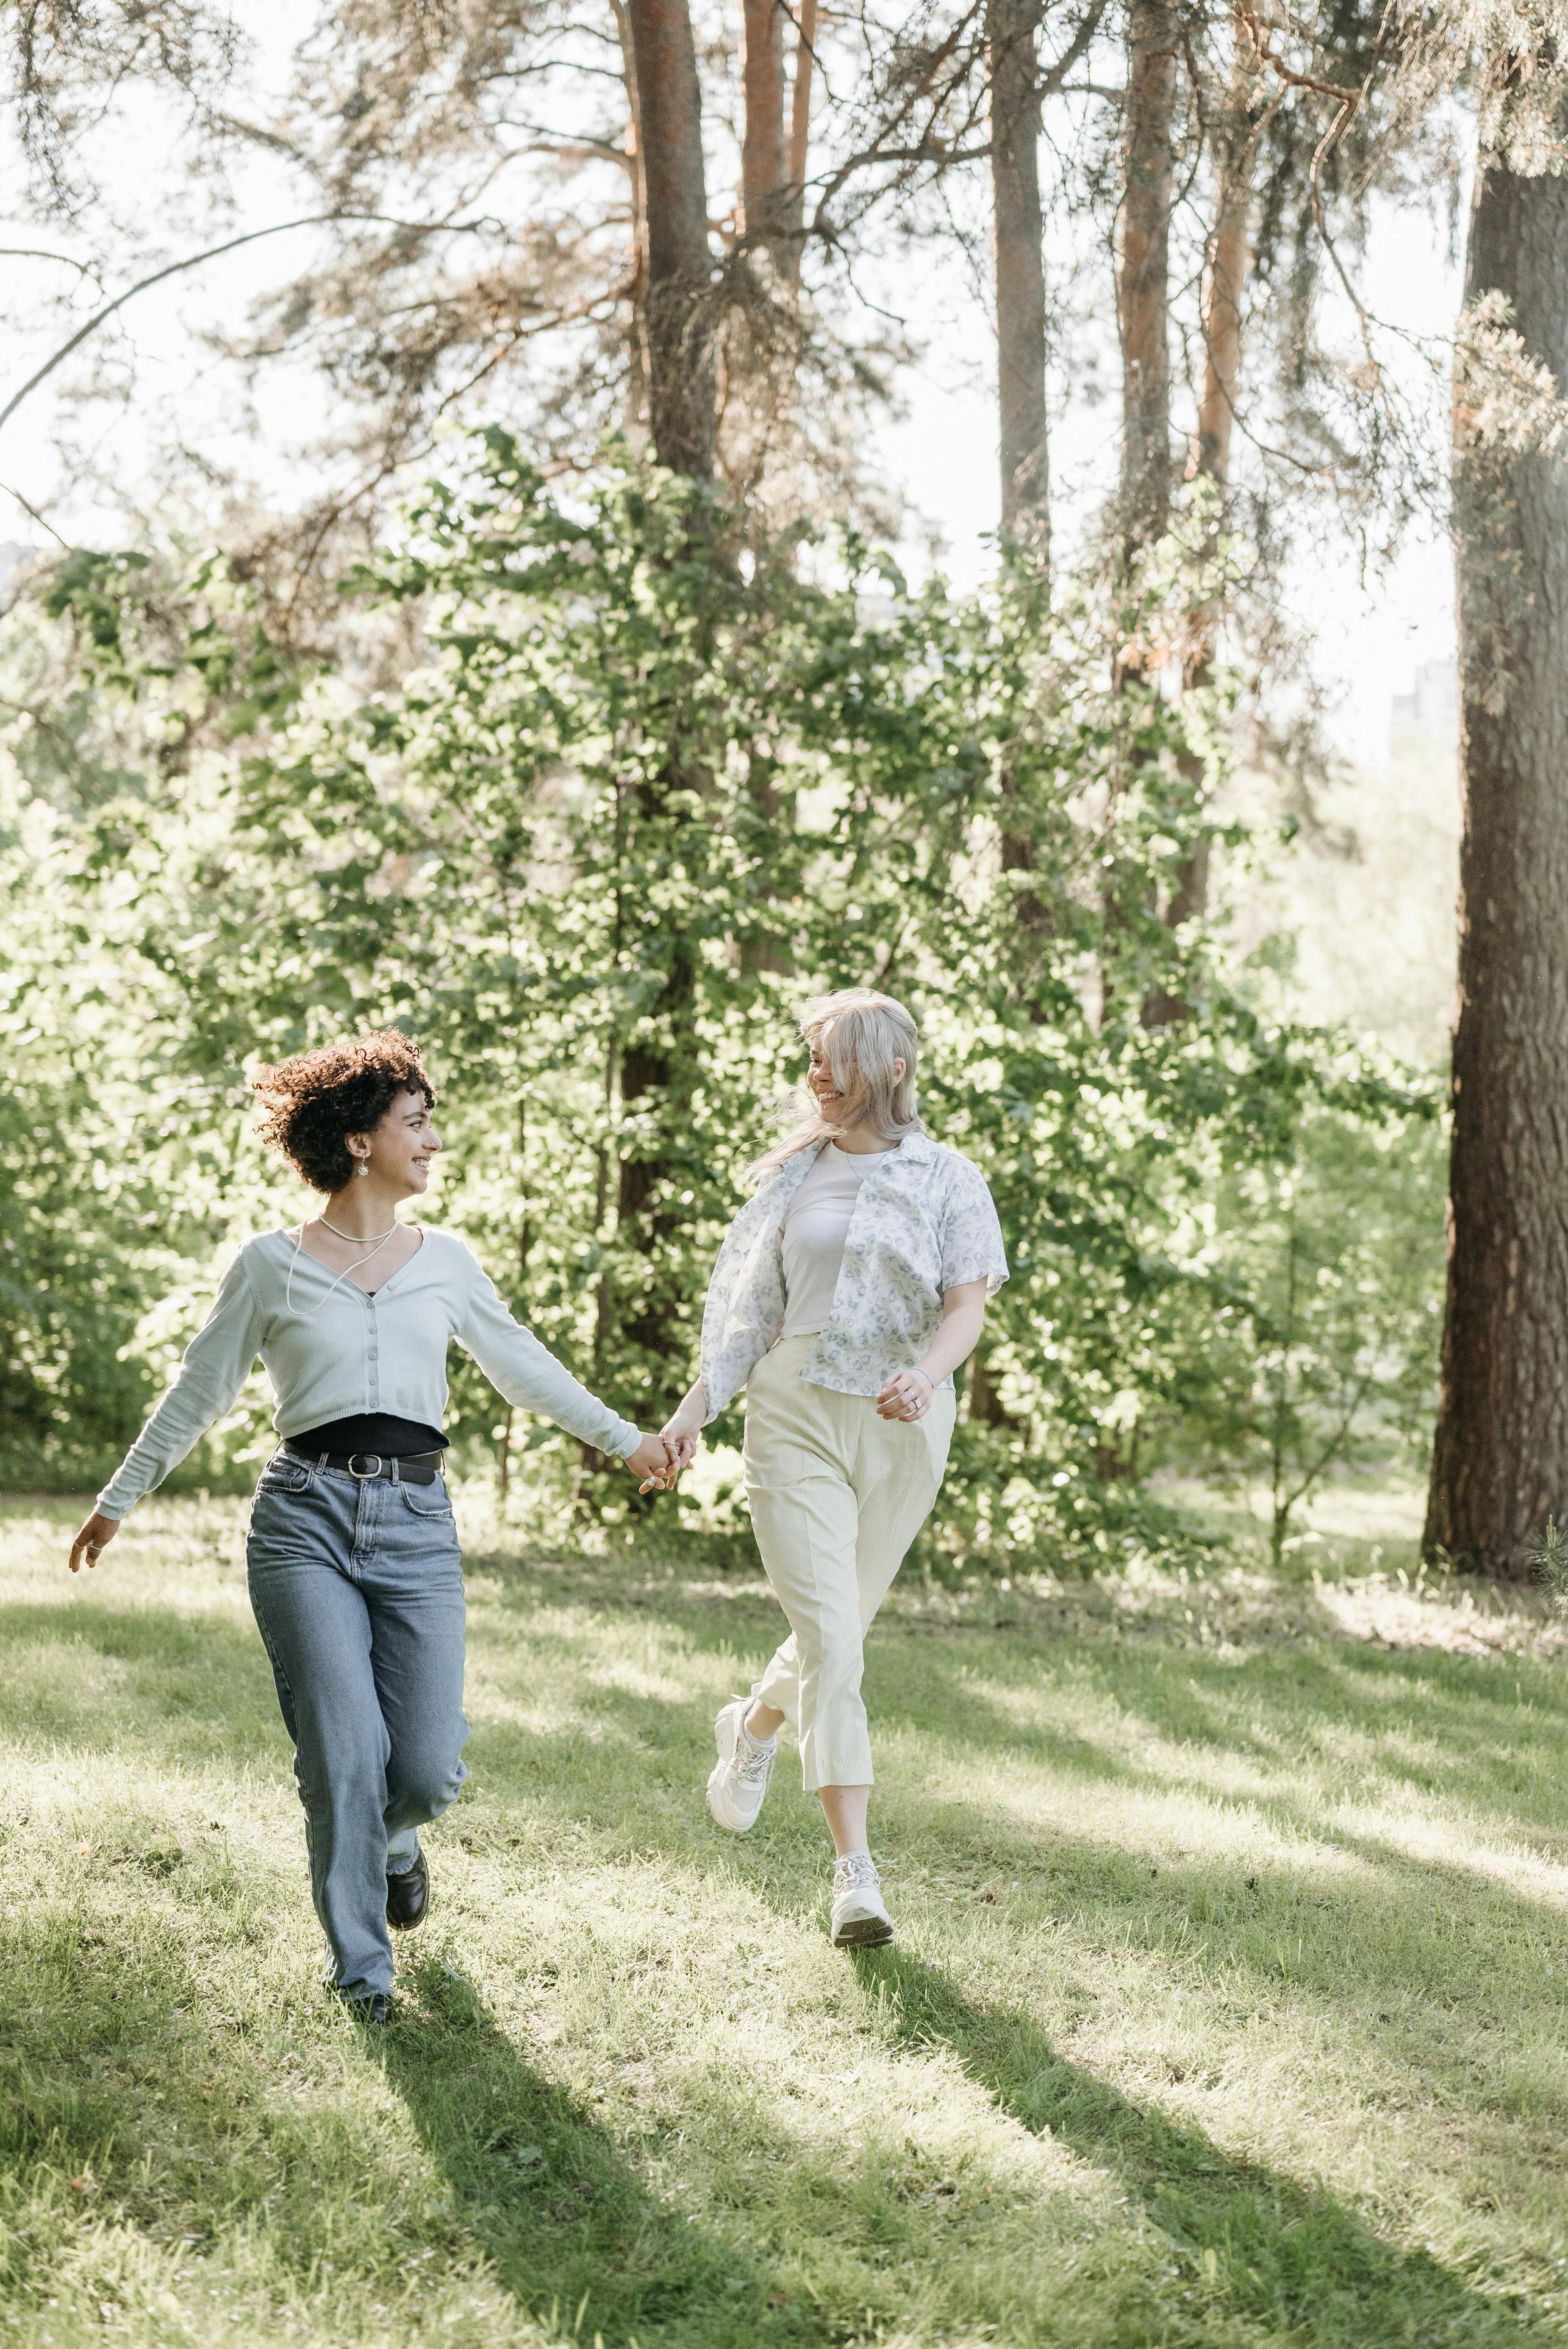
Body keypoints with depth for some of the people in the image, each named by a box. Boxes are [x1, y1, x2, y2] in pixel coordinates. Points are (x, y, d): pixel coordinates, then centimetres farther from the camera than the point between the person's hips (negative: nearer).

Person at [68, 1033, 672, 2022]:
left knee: (427, 1771, -6)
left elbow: (521, 1365, 24)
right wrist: (119, 1500, 17)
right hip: (307, 1520, -2)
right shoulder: (273, 1265, 4)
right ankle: (361, 1964, 9)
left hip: (417, 1527, 3)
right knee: (347, 1755, -10)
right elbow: (201, 1392, 13)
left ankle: (392, 1832, 32)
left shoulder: (444, 1261, 13)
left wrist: (623, 1437, 25)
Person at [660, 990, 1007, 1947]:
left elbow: (968, 1306, -8)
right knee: (830, 1640, -12)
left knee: (841, 1631, 13)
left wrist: (928, 1374, -28)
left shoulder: (948, 1180, 2)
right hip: (795, 1413, 0)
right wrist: (697, 1408, 10)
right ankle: (857, 1873, -11)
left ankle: (754, 1726, 47)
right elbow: (750, 1302, 15)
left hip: (901, 1432, 0)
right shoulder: (795, 1172, 10)